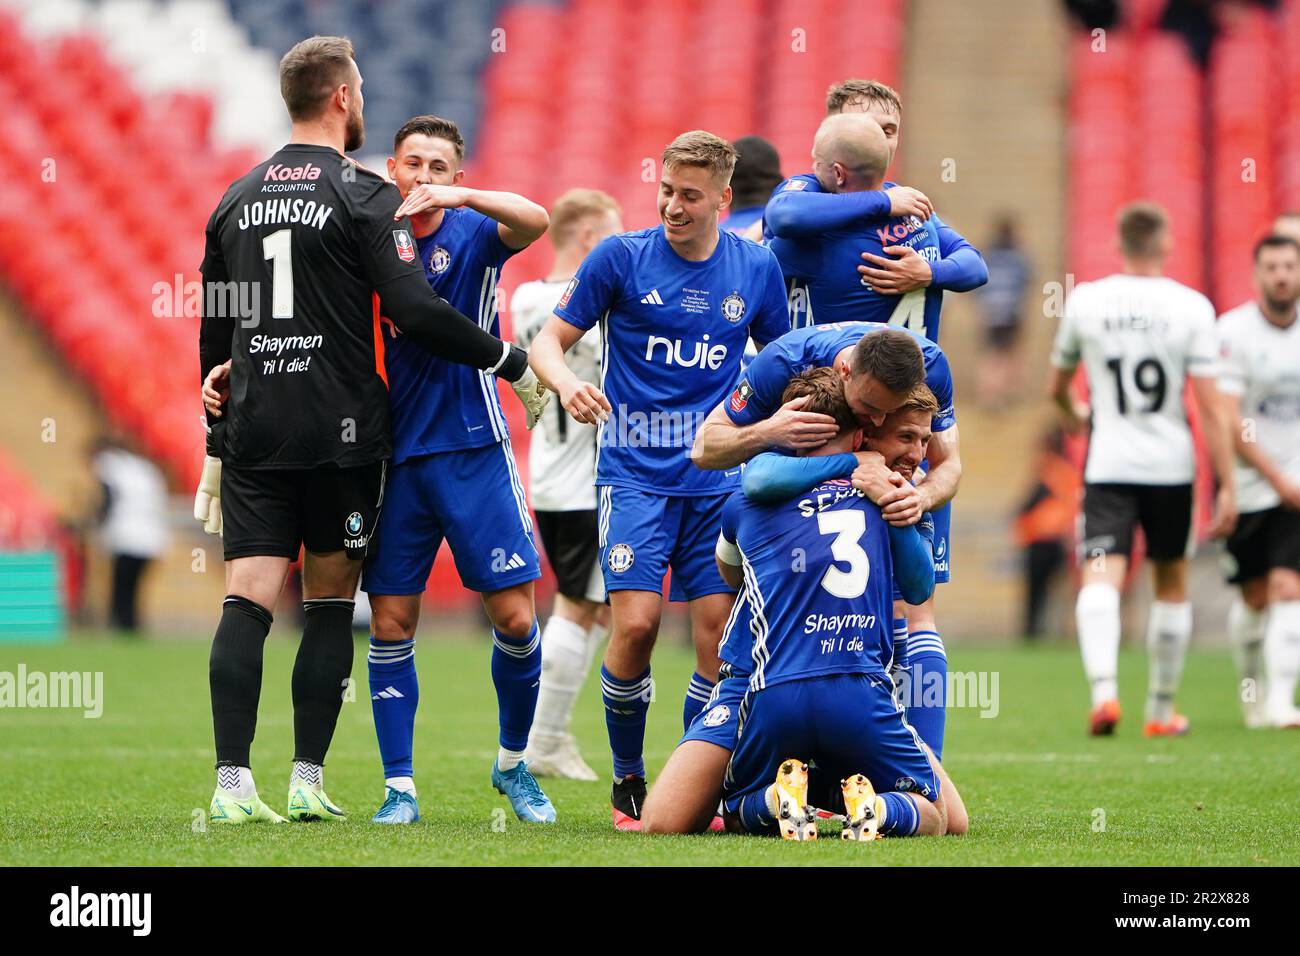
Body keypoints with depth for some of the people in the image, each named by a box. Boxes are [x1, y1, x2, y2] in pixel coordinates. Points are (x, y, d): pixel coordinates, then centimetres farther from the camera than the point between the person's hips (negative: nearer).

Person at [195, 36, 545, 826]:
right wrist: (512, 362, -1)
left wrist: (218, 447, 25)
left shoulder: (236, 200, 12)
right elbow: (415, 313, -14)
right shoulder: (365, 197, -6)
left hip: (252, 431, 4)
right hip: (340, 434, -4)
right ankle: (308, 782, 4)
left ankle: (232, 781, -13)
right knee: (331, 603, 6)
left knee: (248, 600, -3)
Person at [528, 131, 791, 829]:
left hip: (720, 480, 2)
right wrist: (565, 382, -19)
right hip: (635, 475, -2)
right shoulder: (620, 258, -2)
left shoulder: (755, 268, 5)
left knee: (719, 629, -4)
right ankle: (628, 782, 4)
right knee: (635, 622, -14)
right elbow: (549, 340, 2)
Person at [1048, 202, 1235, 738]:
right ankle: (1161, 709, 25)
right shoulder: (1190, 307, -5)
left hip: (1107, 467, 0)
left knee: (1101, 578, -10)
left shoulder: (1084, 301, 0)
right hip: (1171, 466, 0)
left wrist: (1074, 415, 38)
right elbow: (1209, 405, -9)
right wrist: (1225, 486, -3)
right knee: (1171, 584, 17)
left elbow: (1057, 388, 14)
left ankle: (1103, 687, -35)